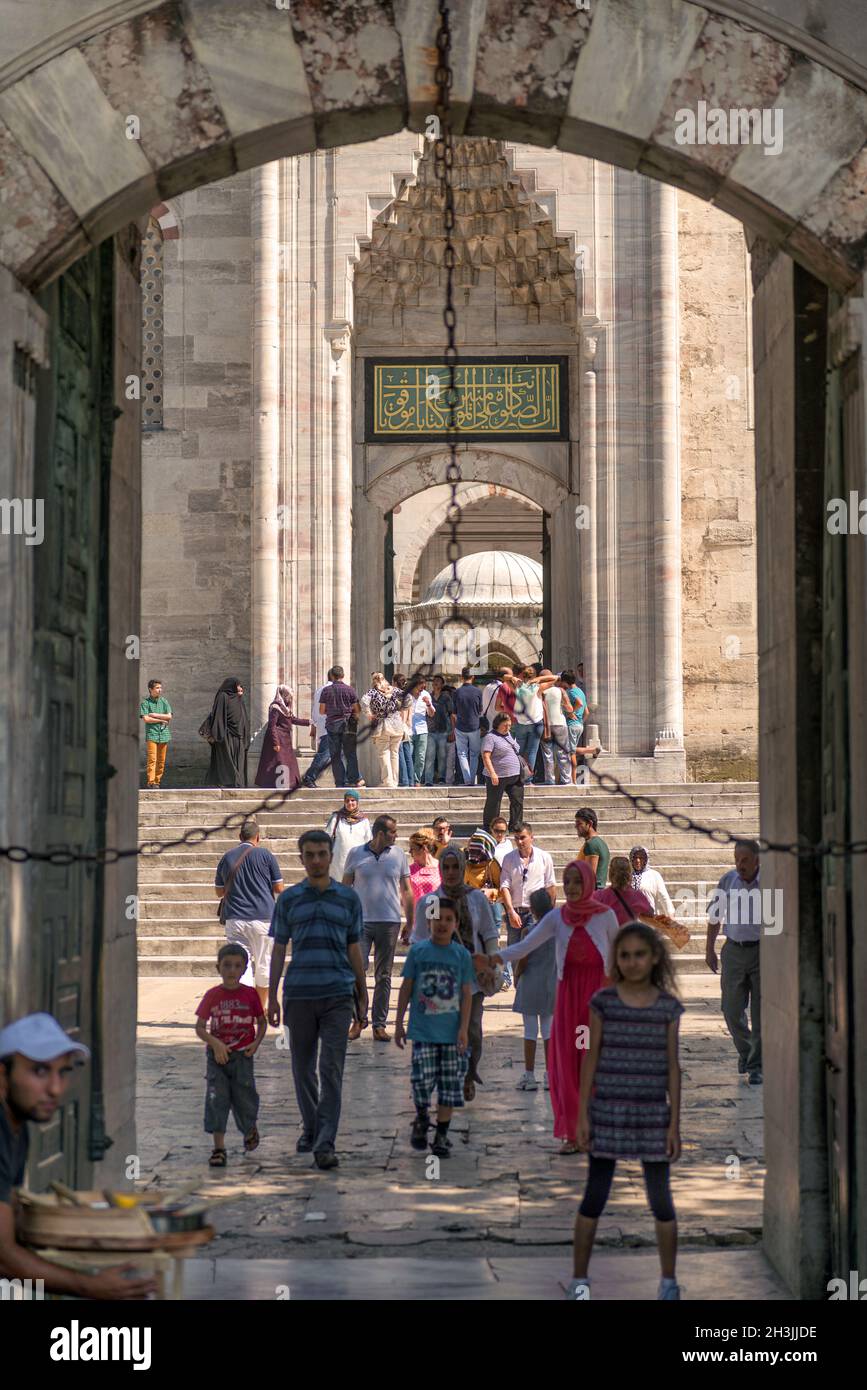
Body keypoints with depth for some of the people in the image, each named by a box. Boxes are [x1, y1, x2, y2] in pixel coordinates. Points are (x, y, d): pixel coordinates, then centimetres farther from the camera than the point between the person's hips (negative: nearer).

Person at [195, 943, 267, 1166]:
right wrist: (215, 1043, -16)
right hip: (217, 1055, 0)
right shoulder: (212, 995, -1)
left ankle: (250, 1130, 37)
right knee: (216, 1099, -7)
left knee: (244, 1098, 4)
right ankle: (219, 1148, -3)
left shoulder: (250, 994, 0)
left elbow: (262, 1022, 10)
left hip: (242, 1056, 0)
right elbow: (200, 1028, 0)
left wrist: (256, 1043, -7)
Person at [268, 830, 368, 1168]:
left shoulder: (348, 898, 7)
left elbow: (354, 950, 13)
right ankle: (309, 1129, 29)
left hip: (337, 995, -1)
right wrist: (272, 997, 6)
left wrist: (363, 995, 13)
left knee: (331, 1070, -9)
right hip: (298, 994, 1)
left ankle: (325, 1144, -12)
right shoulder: (288, 899, 7)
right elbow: (278, 950, 10)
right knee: (303, 1068, 10)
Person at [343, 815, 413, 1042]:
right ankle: (358, 1019, 7)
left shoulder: (398, 855, 6)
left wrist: (410, 922, 7)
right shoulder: (356, 854, 2)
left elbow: (407, 891, 11)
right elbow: (346, 887, 9)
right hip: (361, 921, -1)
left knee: (383, 976, 6)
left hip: (390, 921, 1)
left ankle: (379, 1025, 12)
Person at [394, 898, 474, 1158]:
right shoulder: (418, 951, 1)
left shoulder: (462, 955, 2)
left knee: (450, 1085, 3)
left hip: (451, 1032, 1)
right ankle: (421, 1120, 19)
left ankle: (442, 1135, 14)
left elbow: (467, 995, 2)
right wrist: (399, 1023, 7)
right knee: (422, 1078, -9)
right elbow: (406, 988, 7)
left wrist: (464, 1029, -4)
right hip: (422, 1030, -1)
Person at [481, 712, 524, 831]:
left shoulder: (508, 735, 16)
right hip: (498, 776, -8)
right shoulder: (490, 737, -10)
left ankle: (515, 825, 9)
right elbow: (486, 756, -18)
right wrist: (492, 773, -26)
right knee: (493, 803, 2)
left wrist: (521, 769, 25)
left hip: (514, 776, 8)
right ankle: (489, 827, 12)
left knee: (517, 800, 2)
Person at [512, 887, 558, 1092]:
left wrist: (516, 978, 6)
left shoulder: (529, 932, -14)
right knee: (549, 1029, 11)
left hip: (531, 985, -4)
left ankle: (529, 1076, 5)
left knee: (530, 1031, 2)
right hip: (552, 985, 4)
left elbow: (522, 962, -12)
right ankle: (550, 1075, 13)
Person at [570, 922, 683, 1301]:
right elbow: (591, 1059, 1)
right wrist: (582, 1114, -2)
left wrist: (675, 1124, 0)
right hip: (608, 1112, -1)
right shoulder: (603, 1001, -2)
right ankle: (579, 1280, 12)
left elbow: (672, 1067, 2)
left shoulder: (669, 1007, 0)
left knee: (660, 1198, 6)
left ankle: (669, 1282, 20)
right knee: (595, 1196, 3)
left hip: (652, 1114, 1)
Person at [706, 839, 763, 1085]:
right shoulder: (728, 880, 0)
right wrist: (710, 949, 10)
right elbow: (715, 916, 11)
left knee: (760, 1012, -1)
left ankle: (756, 1066, 8)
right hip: (734, 951, 3)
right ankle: (745, 1051, 31)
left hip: (762, 951, -3)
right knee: (732, 1009, 5)